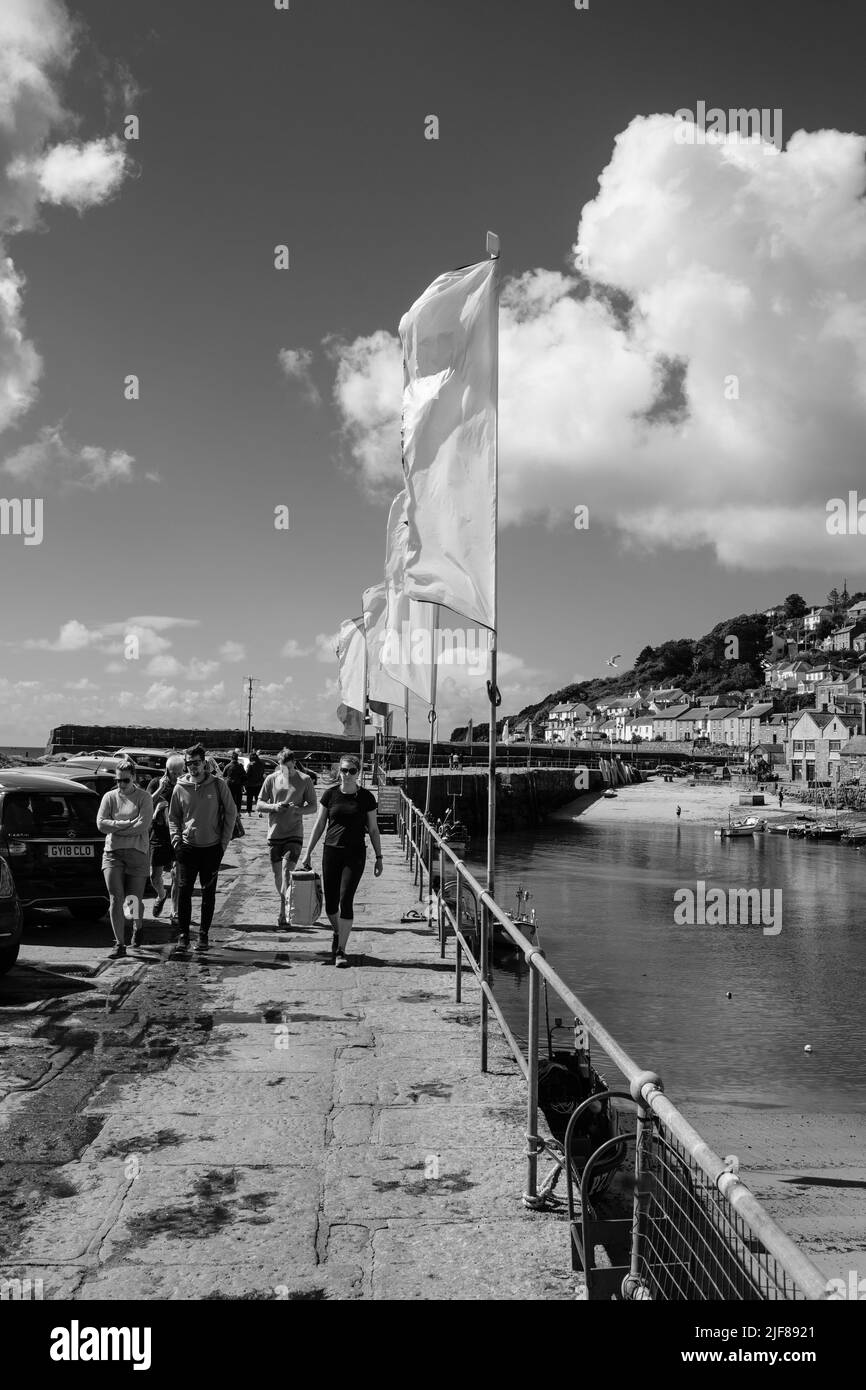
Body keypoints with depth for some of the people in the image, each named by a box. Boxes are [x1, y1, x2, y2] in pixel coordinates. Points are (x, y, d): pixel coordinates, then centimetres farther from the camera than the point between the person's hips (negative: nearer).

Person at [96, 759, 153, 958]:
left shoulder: (143, 798, 0)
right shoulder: (109, 797, 8)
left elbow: (143, 826, -13)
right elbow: (101, 823, -4)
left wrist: (115, 828, -10)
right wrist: (128, 824, -11)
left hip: (137, 853, -2)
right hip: (112, 853, 2)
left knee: (135, 898, 6)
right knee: (116, 899, -7)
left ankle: (137, 928, 37)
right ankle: (120, 944, -3)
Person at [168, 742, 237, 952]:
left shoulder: (218, 785, -3)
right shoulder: (180, 788, 1)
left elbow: (231, 813, 3)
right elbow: (173, 817, 11)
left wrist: (224, 841, -1)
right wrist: (176, 840, -2)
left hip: (212, 847, -1)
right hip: (188, 847, 1)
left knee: (208, 893, 5)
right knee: (184, 891, -1)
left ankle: (203, 935, 14)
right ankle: (183, 933, 10)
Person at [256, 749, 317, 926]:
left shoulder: (305, 780, -2)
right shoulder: (271, 779, 3)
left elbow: (313, 806, 3)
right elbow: (259, 805, 7)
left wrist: (298, 809, -17)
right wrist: (274, 807, -13)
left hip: (294, 833, -3)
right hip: (274, 833, 3)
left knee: (287, 871, -14)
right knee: (277, 873, 9)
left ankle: (283, 914, -13)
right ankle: (286, 907, 27)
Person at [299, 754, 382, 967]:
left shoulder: (366, 797, 1)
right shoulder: (330, 794, 3)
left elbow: (373, 829, 8)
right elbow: (319, 825, 9)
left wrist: (379, 857, 7)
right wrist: (307, 853, 7)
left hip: (355, 854, -1)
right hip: (331, 851, 2)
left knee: (346, 900, -10)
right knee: (330, 902, 6)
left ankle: (341, 950, -2)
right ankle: (337, 933, 37)